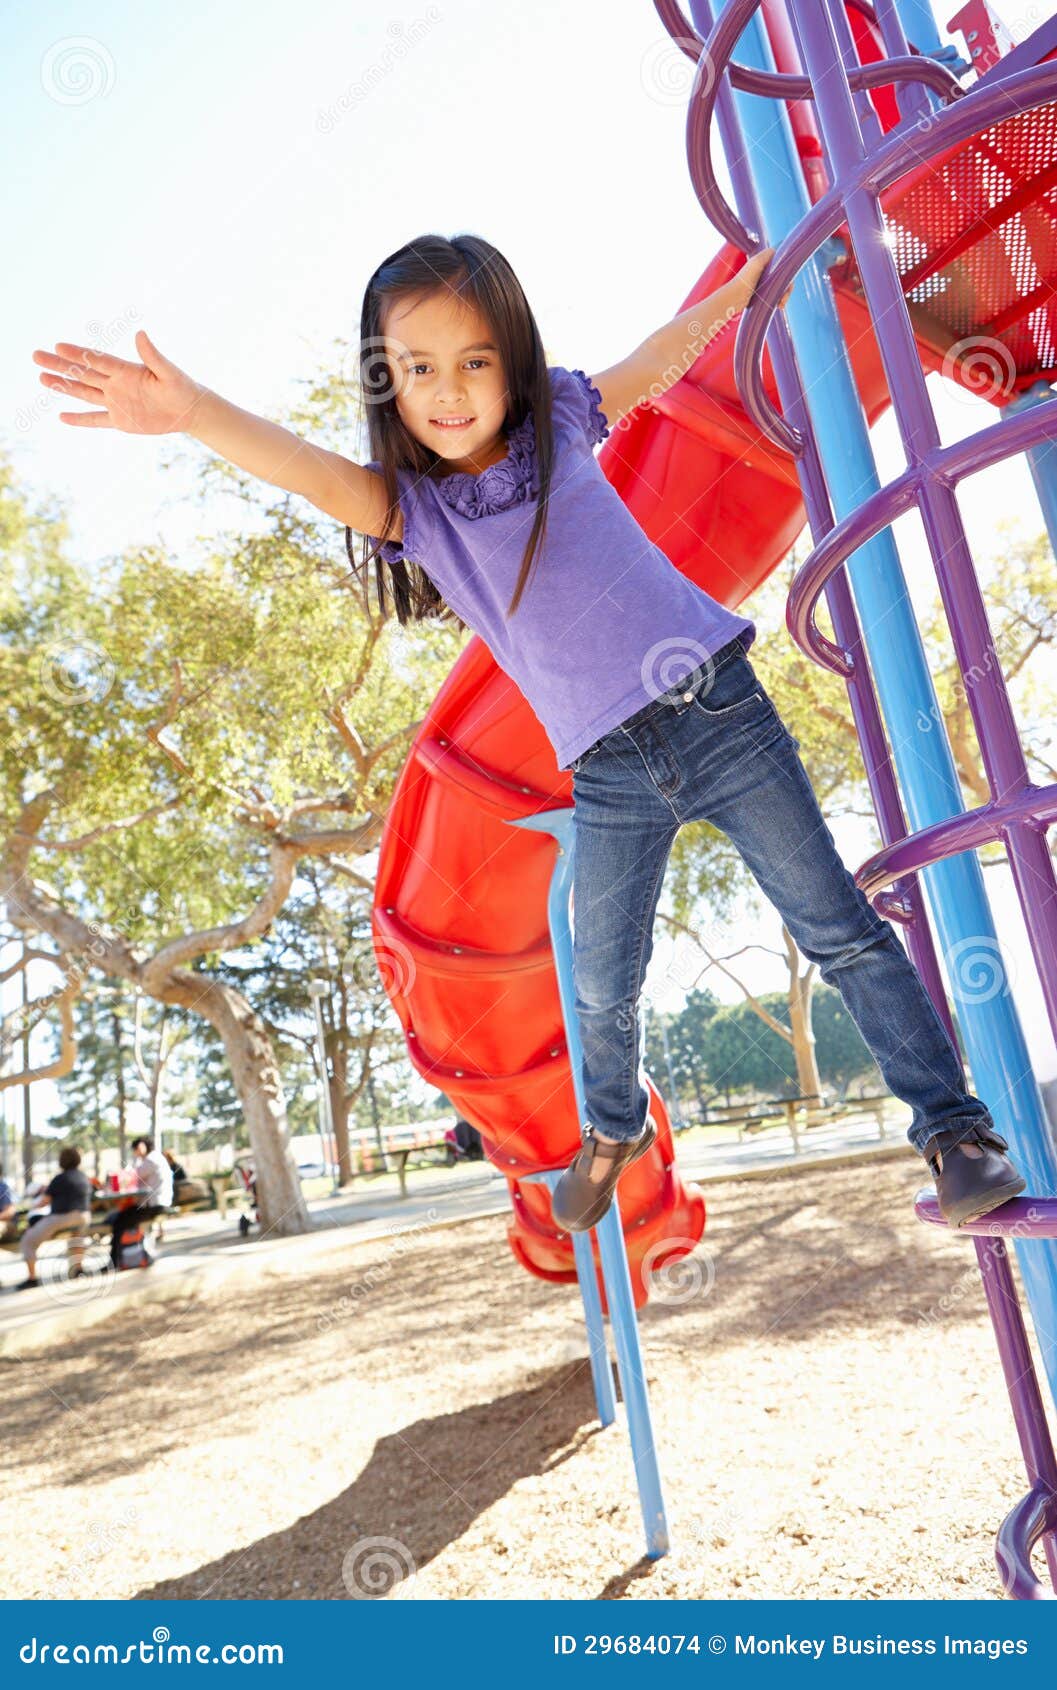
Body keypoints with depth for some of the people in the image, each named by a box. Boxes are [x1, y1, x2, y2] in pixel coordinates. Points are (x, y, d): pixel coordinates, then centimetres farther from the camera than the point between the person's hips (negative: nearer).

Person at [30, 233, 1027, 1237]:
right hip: (608, 772, 1)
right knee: (601, 990, 12)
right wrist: (192, 411, -42)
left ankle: (951, 1125, 17)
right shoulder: (407, 502, -3)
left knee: (838, 928, 2)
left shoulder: (558, 420, 0)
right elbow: (311, 472, -24)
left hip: (716, 708, 0)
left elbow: (663, 353, 18)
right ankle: (613, 1129, 43)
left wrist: (750, 276, 28)